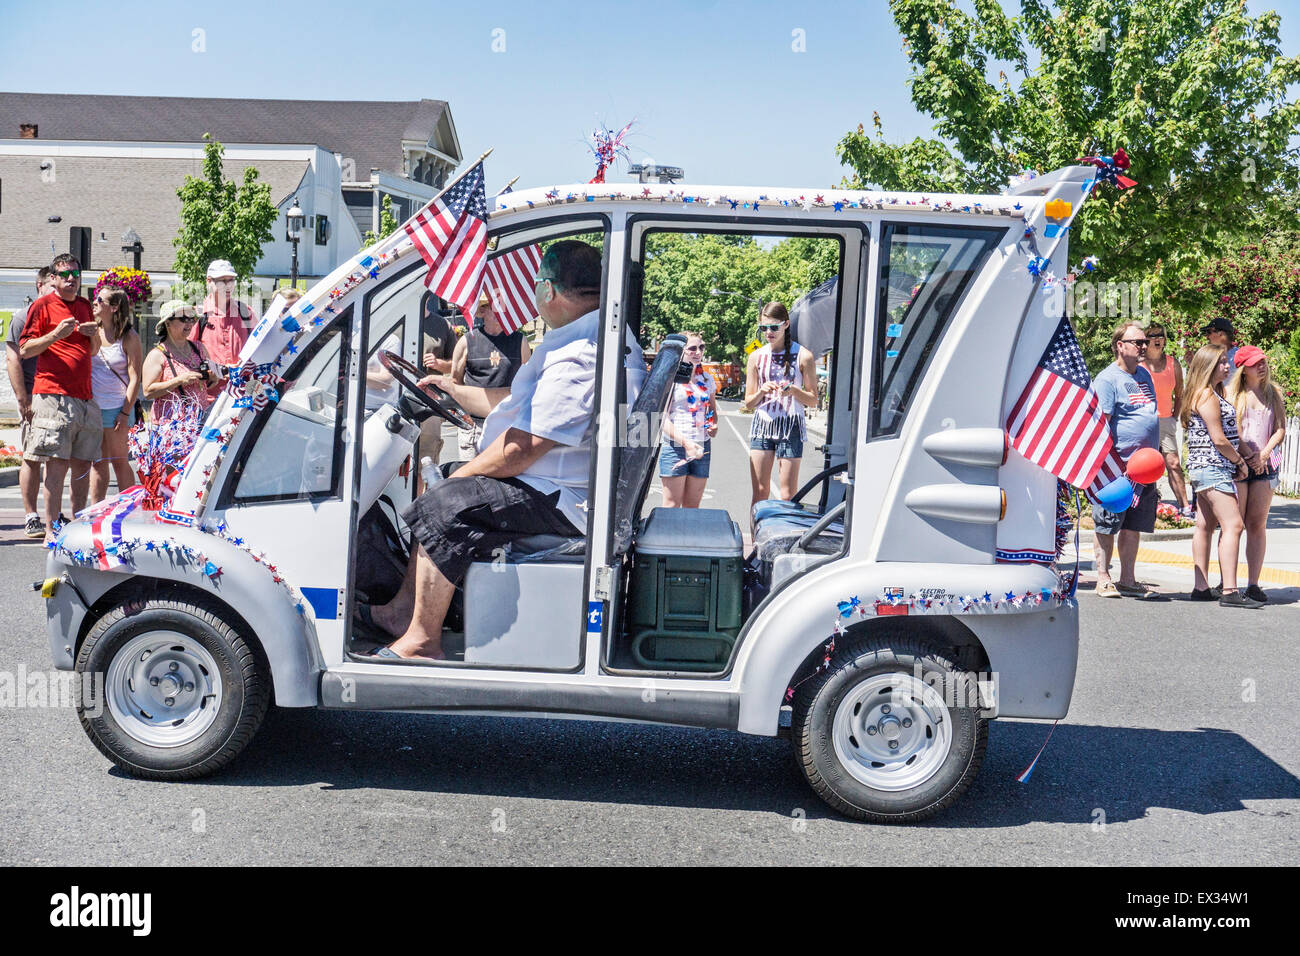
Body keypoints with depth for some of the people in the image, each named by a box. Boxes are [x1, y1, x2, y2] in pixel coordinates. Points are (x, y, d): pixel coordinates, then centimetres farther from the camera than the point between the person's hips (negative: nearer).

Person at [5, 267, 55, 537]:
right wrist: (23, 398, -13)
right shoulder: (24, 318, 1)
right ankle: (31, 518, 0)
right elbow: (12, 358, -5)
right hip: (35, 398, -5)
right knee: (32, 458, -4)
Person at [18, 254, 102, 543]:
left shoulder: (85, 306, 20)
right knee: (57, 464, -10)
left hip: (85, 396, 6)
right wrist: (55, 334, -16)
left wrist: (94, 334, 6)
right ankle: (51, 530, -8)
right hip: (53, 394, -6)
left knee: (83, 464, 6)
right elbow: (24, 349, -3)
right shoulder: (42, 305, 1)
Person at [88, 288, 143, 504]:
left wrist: (125, 412, -11)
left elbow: (134, 378, -7)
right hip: (91, 405, 4)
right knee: (97, 462, 7)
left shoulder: (129, 338, -4)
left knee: (119, 461, -1)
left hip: (116, 406, -4)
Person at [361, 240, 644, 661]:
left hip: (561, 501, -12)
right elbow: (523, 403, 24)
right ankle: (402, 610, 19)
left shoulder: (579, 356, -24)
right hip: (560, 486, 12)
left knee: (442, 510, -20)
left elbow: (521, 448, -25)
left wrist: (458, 478, -11)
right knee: (446, 482, 17)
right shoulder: (599, 335, 14)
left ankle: (422, 640, -8)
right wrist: (456, 392, 29)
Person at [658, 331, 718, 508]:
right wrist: (685, 442, -21)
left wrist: (714, 426, 3)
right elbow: (662, 418, -9)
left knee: (692, 506, 7)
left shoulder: (707, 379, 14)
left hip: (701, 447, 5)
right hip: (674, 446, -5)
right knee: (671, 506, -5)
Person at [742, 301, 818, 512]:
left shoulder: (803, 356, -1)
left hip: (791, 426, -3)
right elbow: (748, 404, 11)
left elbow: (813, 399, 3)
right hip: (762, 424, 3)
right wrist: (762, 392, -9)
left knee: (788, 495, -3)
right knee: (759, 492, 3)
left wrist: (793, 390, -15)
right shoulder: (756, 357, 8)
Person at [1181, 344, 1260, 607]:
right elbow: (1219, 439, -18)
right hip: (1214, 468, -11)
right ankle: (1229, 592, -20)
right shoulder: (1207, 395, -14)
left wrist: (1238, 459, 14)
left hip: (1204, 468, 11)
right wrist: (1240, 462, -5)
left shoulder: (1212, 394, 18)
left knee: (1205, 525, 11)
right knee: (1232, 525, -15)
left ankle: (1201, 587, 16)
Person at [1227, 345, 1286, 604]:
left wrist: (1263, 455, -6)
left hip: (1265, 464, 3)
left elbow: (1280, 429, 8)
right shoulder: (1232, 393, 3)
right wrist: (1250, 456, -11)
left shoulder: (1274, 392, 12)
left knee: (1257, 525, 1)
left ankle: (1253, 584, 3)